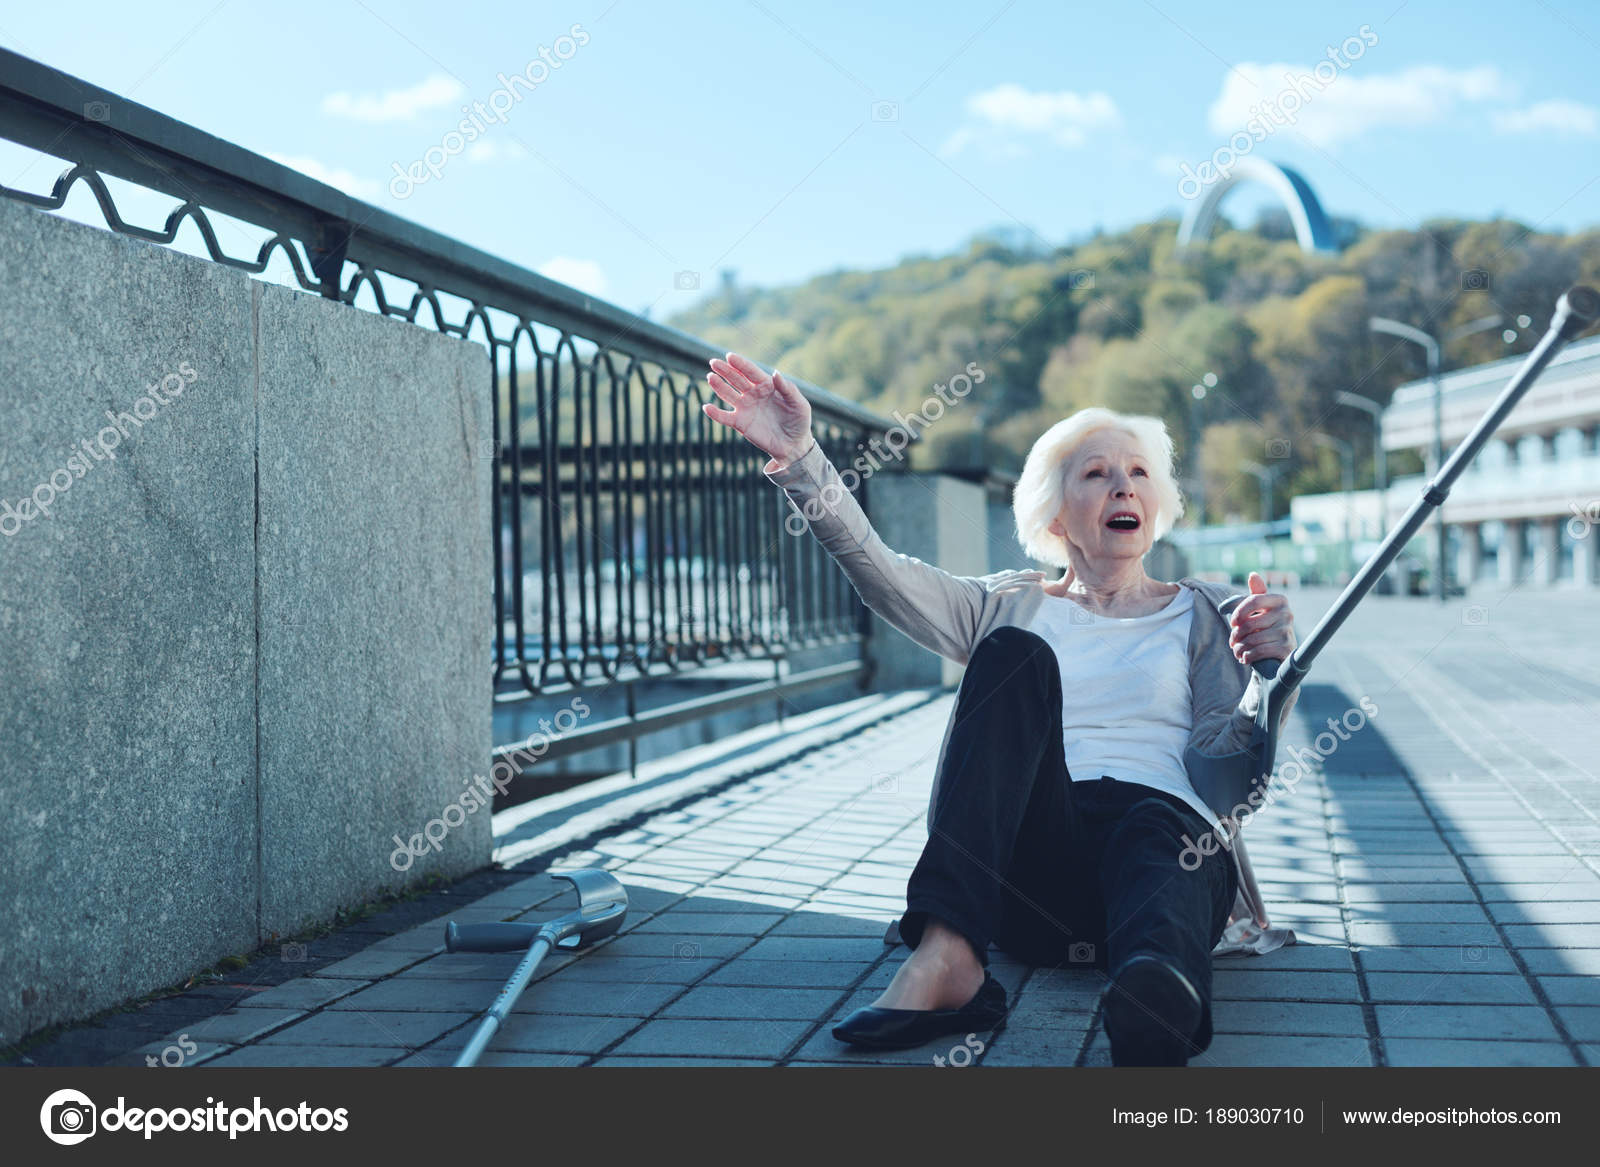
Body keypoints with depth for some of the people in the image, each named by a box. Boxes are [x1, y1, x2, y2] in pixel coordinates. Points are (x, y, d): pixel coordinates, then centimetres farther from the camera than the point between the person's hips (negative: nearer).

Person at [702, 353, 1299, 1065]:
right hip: (1033, 863, 1)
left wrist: (1268, 677, -12)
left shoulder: (1200, 616, 21)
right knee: (1014, 654, -22)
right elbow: (880, 573, 4)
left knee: (1153, 825, -36)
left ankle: (1158, 1002, -74)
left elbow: (1226, 765, 8)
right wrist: (798, 459, -10)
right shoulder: (1011, 608, 22)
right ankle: (946, 958, -40)